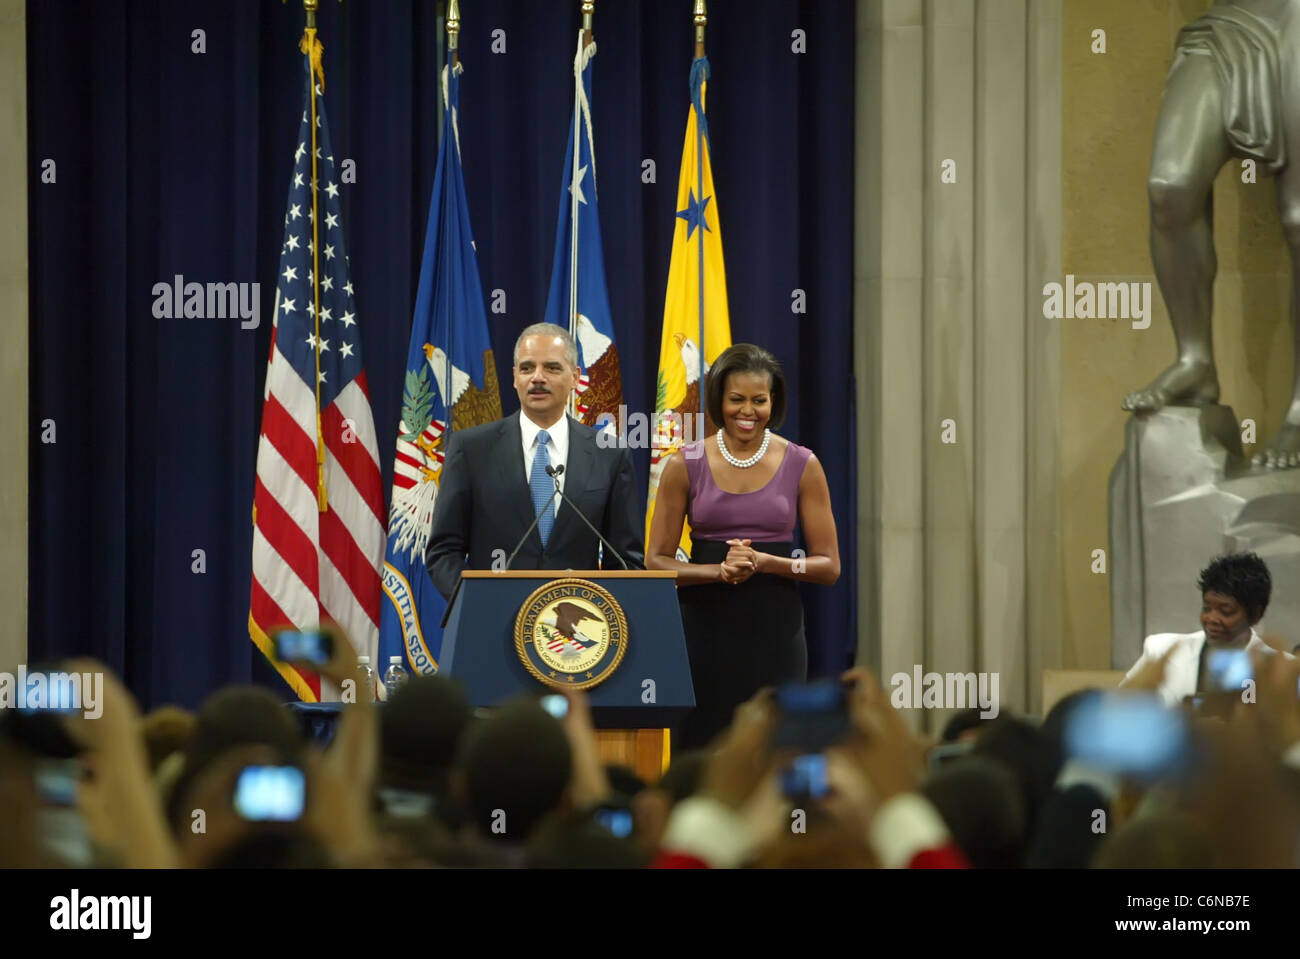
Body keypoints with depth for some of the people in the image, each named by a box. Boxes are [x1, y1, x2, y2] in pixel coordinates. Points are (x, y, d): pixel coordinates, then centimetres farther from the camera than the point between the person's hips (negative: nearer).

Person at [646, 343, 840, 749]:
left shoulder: (802, 465, 2)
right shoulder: (685, 465, 3)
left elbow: (829, 566, 3)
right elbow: (657, 561, 3)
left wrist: (765, 562, -14)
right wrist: (719, 570, -15)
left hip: (774, 628, 0)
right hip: (705, 627, 0)